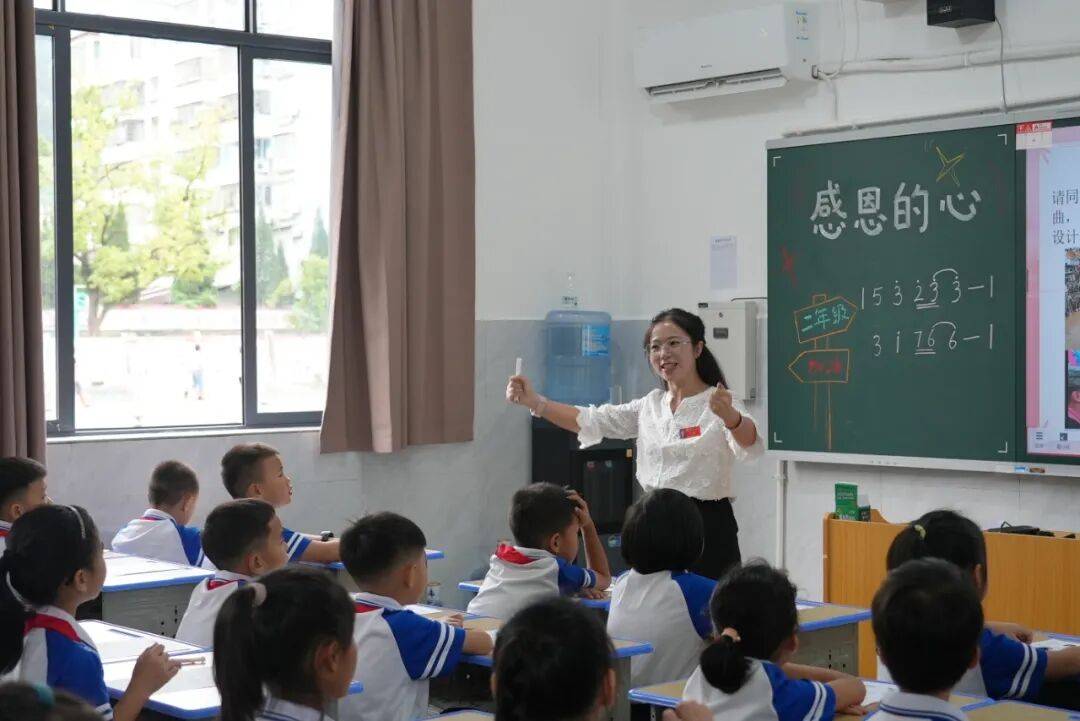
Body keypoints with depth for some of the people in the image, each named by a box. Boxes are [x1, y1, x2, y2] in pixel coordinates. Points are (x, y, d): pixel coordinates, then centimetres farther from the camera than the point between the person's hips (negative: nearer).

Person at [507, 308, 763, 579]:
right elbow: (589, 421, 7)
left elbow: (749, 443, -26)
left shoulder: (718, 404, -7)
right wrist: (534, 402, -8)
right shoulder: (649, 406, 13)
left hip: (707, 529, -6)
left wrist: (729, 416, -50)